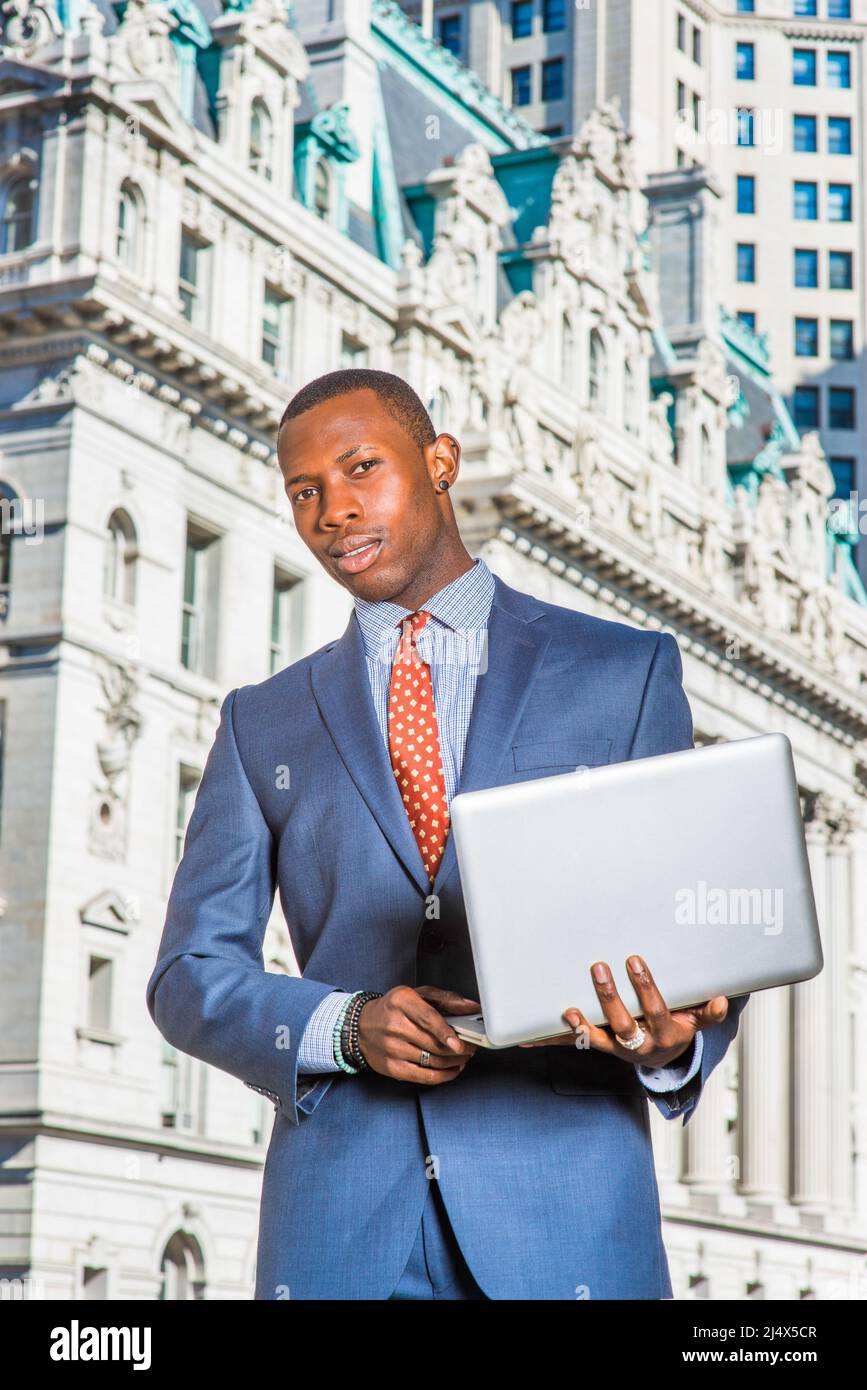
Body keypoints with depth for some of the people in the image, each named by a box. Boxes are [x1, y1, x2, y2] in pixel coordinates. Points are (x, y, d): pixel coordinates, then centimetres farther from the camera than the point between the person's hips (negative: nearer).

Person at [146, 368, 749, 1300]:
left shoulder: (624, 672, 9)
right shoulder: (264, 723, 15)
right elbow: (189, 976, 11)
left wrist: (672, 1048, -16)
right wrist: (346, 1026, -9)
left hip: (562, 1205, -1)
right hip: (339, 1216, 2)